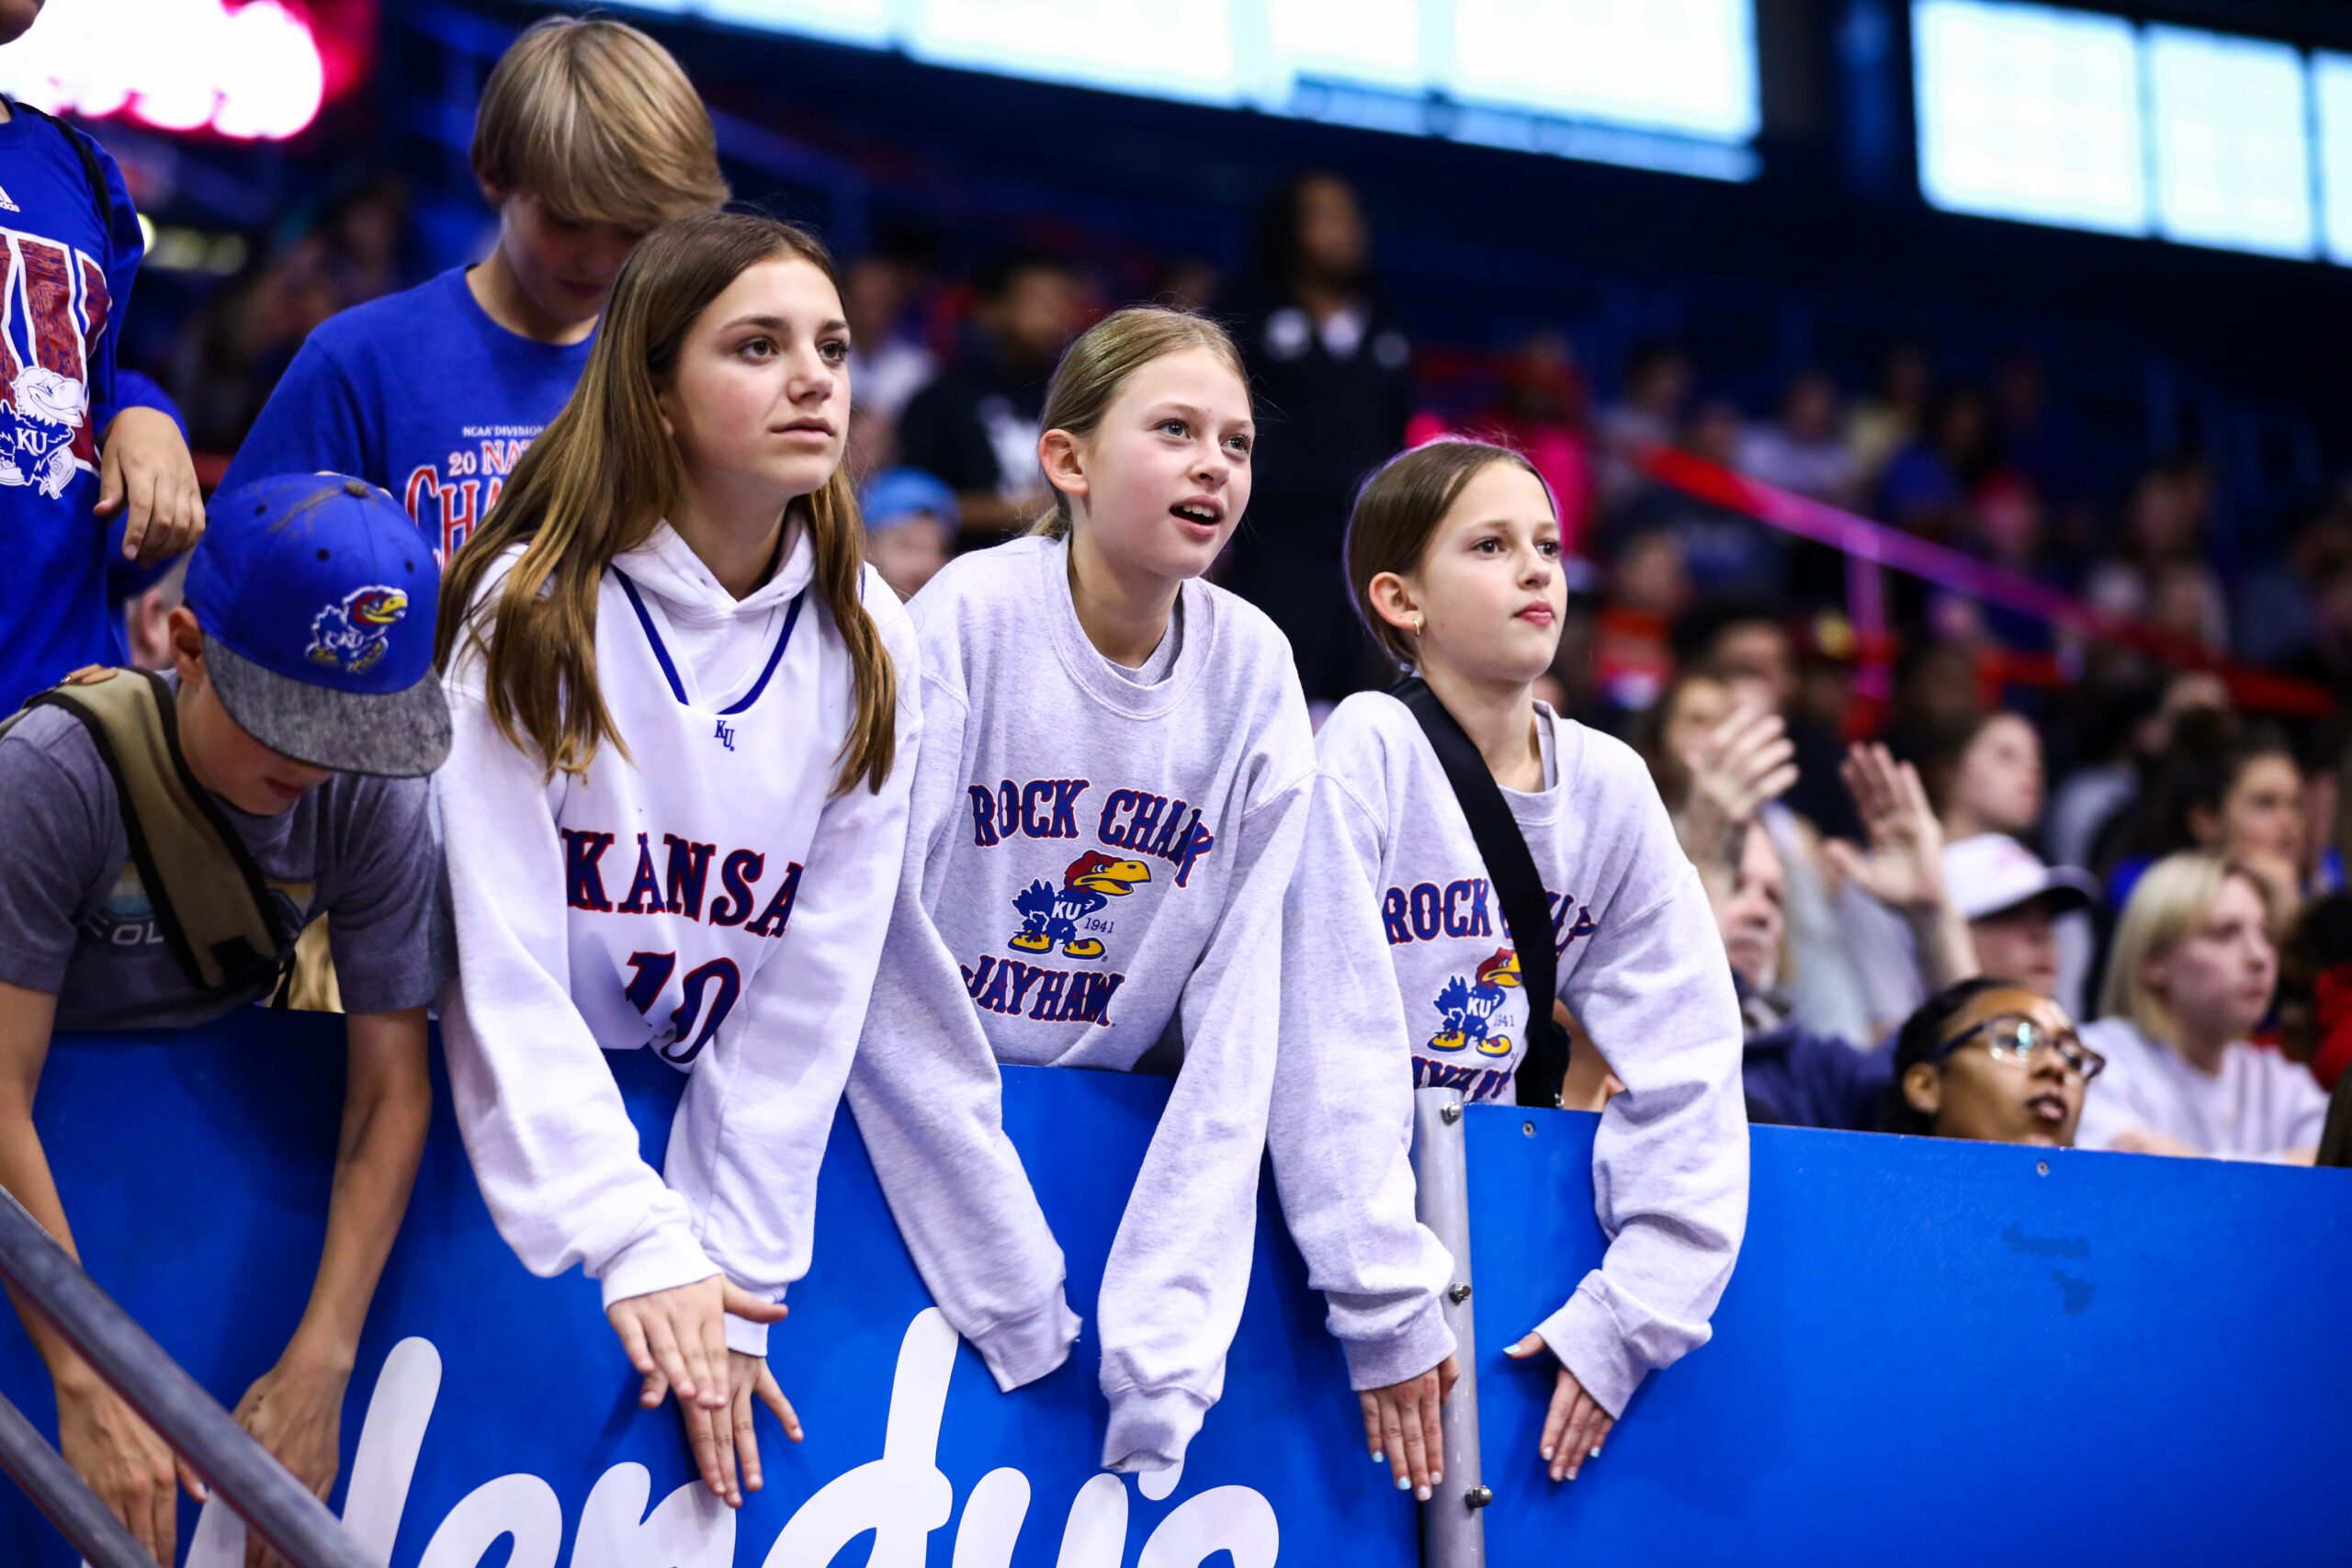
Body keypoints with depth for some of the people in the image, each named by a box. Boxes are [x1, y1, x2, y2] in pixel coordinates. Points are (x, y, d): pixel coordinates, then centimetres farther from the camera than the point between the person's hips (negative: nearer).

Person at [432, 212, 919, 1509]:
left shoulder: (867, 649, -4)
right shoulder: (531, 613, -13)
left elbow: (815, 987, -6)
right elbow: (500, 965, -18)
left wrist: (732, 1273, -12)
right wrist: (639, 1246, -25)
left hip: (720, 1110, 3)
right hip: (503, 1123, -2)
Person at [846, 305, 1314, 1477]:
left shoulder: (1253, 672, -3)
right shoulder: (965, 621, -13)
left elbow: (1241, 1016, -7)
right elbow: (886, 953, -16)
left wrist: (1159, 1372, -16)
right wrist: (1024, 1318, -18)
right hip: (919, 1113, -3)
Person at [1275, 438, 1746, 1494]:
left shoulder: (1610, 788, -1)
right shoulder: (1367, 753, -14)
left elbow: (1685, 1068, -2)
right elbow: (1329, 1046, -19)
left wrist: (1626, 1317, -11)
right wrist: (1385, 1311, -23)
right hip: (1321, 1197, -4)